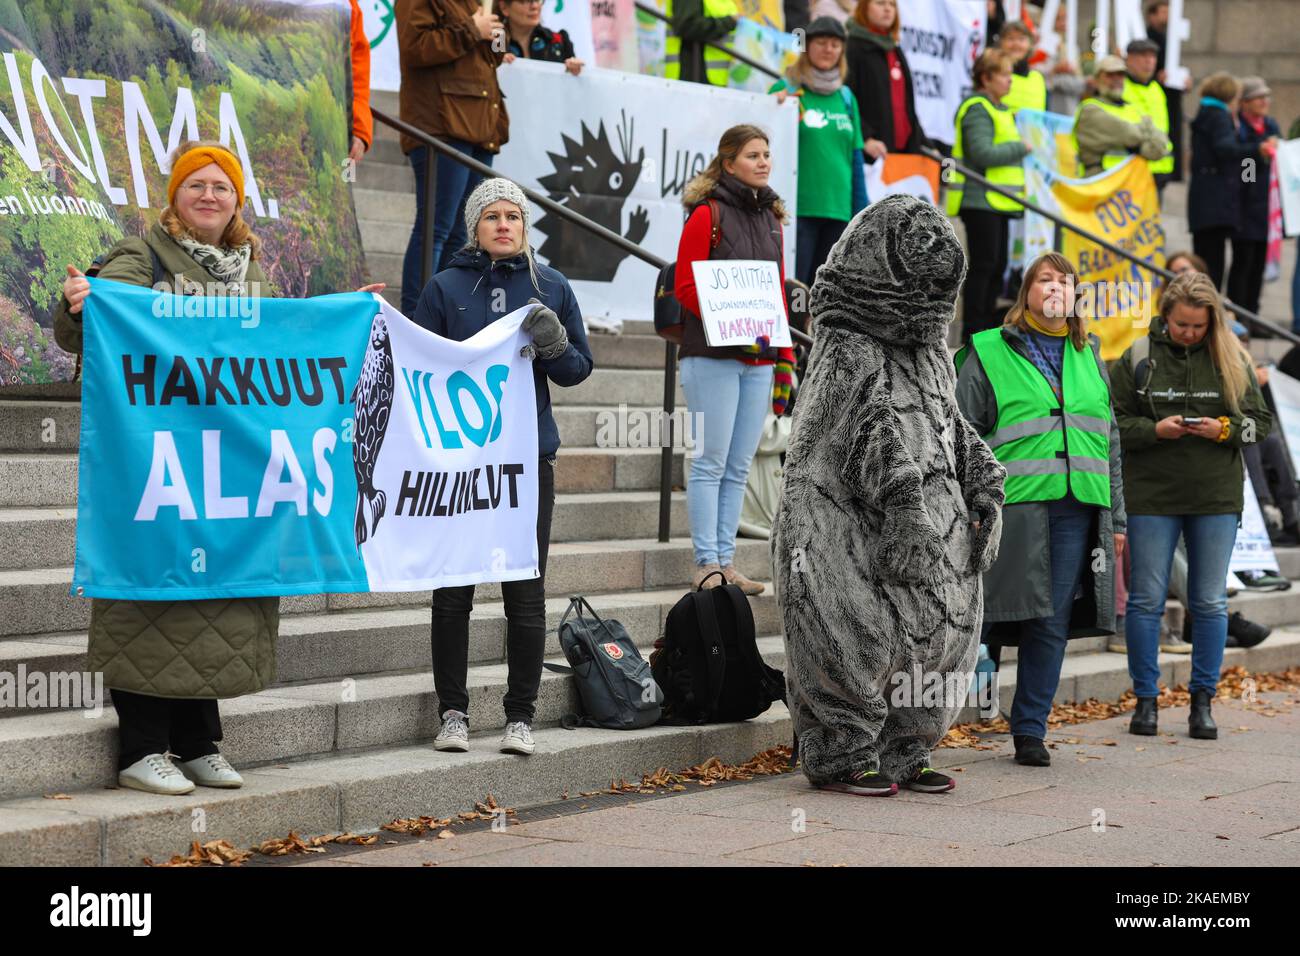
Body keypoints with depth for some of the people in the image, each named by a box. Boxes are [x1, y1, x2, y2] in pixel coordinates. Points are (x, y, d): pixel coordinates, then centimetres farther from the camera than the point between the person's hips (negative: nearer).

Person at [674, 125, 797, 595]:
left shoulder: (771, 217, 16)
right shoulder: (707, 214, -4)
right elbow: (685, 287, -9)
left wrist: (785, 357, 14)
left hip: (758, 360, 6)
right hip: (713, 357, -6)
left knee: (738, 467, 7)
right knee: (711, 462, -5)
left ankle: (726, 561, 11)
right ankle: (707, 564, -2)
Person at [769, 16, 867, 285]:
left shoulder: (846, 97, 14)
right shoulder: (786, 90, 0)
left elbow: (855, 156, 17)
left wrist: (861, 213, 13)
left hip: (838, 210, 5)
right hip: (799, 209, -5)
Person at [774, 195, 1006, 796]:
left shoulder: (926, 355, 15)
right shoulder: (850, 356, -13)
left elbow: (950, 427, 20)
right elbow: (875, 432, -22)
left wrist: (986, 489, 7)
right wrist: (905, 505, -29)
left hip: (933, 532, 9)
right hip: (854, 536, -9)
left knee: (934, 633, 9)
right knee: (861, 637, -6)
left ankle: (902, 753, 19)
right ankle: (842, 755, 5)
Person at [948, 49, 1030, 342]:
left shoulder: (1000, 109, 20)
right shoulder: (977, 109, -13)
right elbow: (982, 153, -23)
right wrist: (1021, 148, -14)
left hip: (998, 201, 10)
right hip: (980, 200, -10)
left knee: (997, 265, 12)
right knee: (983, 265, -9)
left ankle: (986, 326, 18)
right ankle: (972, 331, -5)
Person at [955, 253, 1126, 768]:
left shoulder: (1089, 356, 20)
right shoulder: (988, 353, 5)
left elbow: (1110, 442, 23)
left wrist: (1117, 517, 18)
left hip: (1076, 511, 4)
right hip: (1014, 507, -4)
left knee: (1053, 624, 3)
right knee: (981, 617, -7)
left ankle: (1030, 730, 10)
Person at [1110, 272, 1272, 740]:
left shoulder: (1230, 359, 3)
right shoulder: (1137, 356, -1)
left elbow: (1260, 420, 6)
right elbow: (1111, 420, 0)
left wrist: (1223, 428, -13)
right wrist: (1155, 429, -16)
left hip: (1216, 495, 1)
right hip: (1152, 495, -1)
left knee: (1210, 603, 5)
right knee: (1146, 599, 2)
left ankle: (1203, 701, 15)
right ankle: (1145, 699, 13)